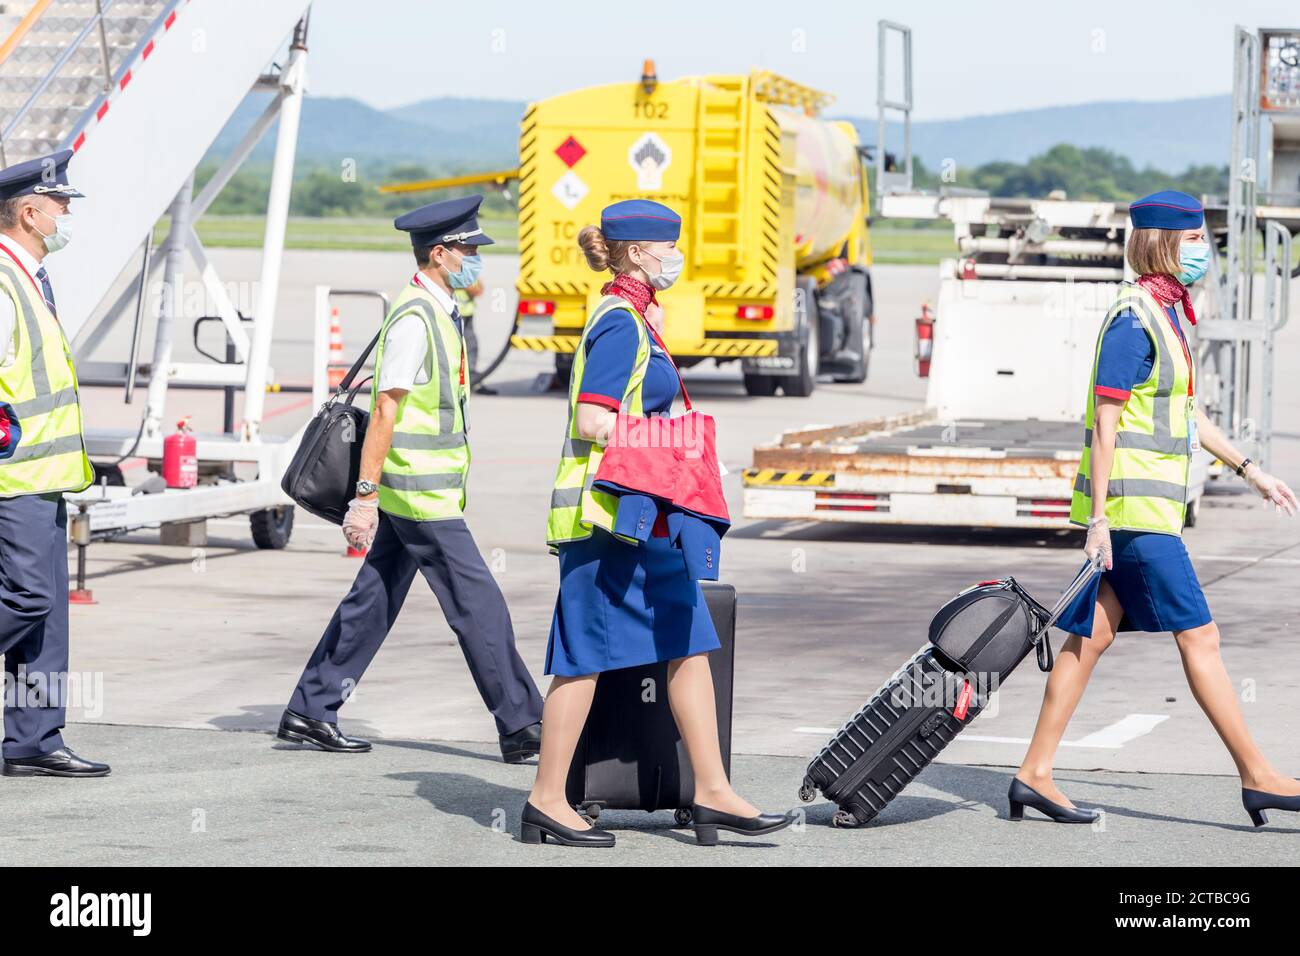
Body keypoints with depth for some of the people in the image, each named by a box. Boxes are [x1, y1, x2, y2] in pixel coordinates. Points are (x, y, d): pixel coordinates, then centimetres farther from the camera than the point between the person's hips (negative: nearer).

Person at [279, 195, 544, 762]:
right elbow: (385, 410, -19)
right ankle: (520, 726, 0)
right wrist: (365, 496, -20)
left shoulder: (436, 312, 14)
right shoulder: (413, 318, -17)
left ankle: (310, 713, 16)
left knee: (373, 601, 11)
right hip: (420, 497, -10)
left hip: (411, 493, 10)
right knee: (478, 605, -5)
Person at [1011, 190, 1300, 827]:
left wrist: (1249, 470, 24)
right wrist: (1098, 519, -20)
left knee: (1093, 635, 9)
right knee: (1198, 636, -5)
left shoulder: (1165, 313, 15)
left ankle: (1034, 775, 11)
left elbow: (1185, 413, 24)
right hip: (1134, 504, -10)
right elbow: (1105, 423, -17)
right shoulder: (1133, 318, -15)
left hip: (1151, 500, 10)